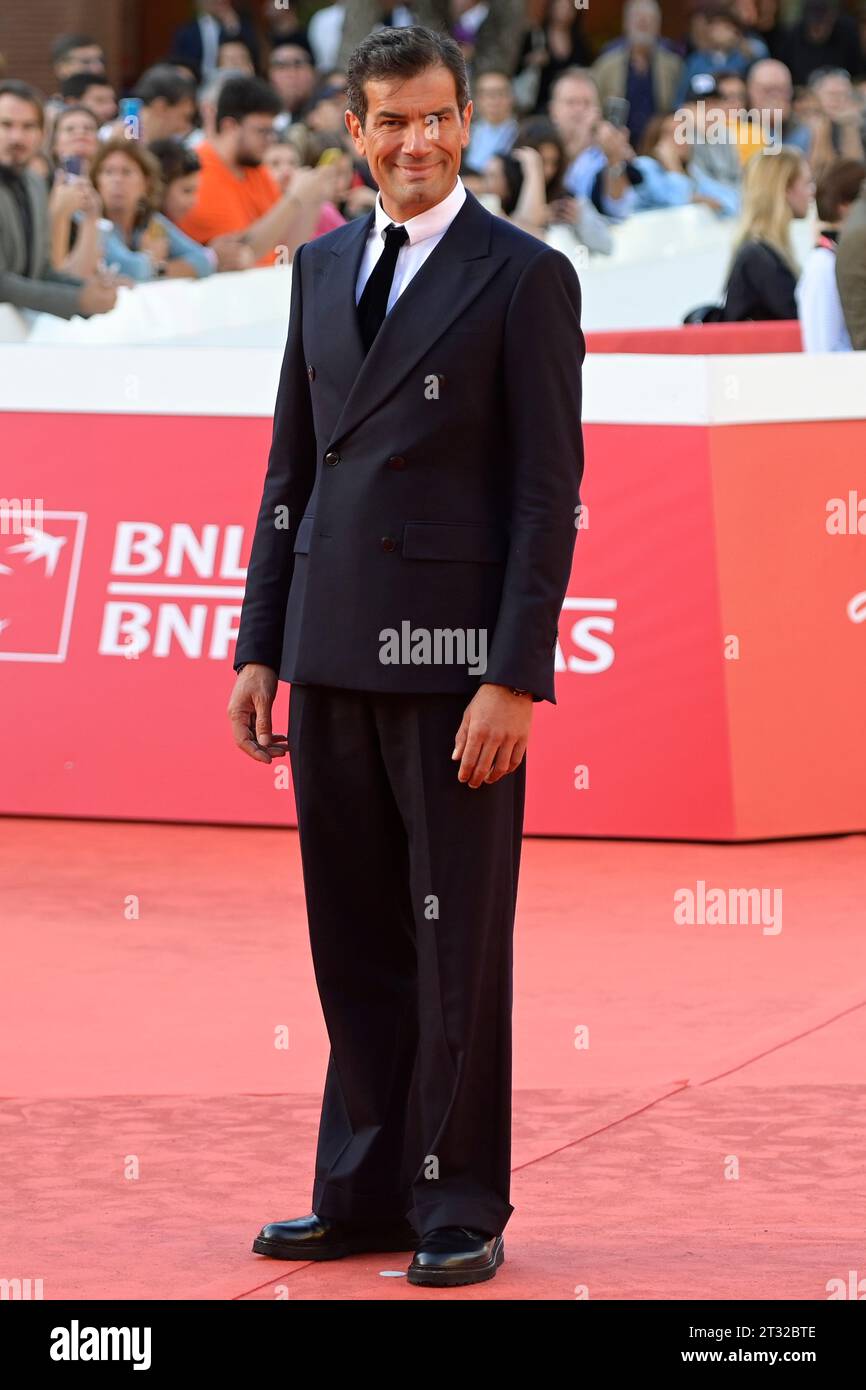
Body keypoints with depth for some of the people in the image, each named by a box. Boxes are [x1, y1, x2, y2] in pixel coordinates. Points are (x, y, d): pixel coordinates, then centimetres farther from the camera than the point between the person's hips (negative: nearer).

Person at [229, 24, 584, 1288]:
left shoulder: (526, 278, -4)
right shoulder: (322, 270, 14)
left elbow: (549, 493, -8)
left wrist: (515, 677, -14)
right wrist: (261, 648, 11)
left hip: (455, 662, -5)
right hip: (335, 660, 6)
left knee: (459, 944, 0)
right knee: (355, 944, 9)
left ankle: (460, 1208, 7)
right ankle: (365, 1194, 16)